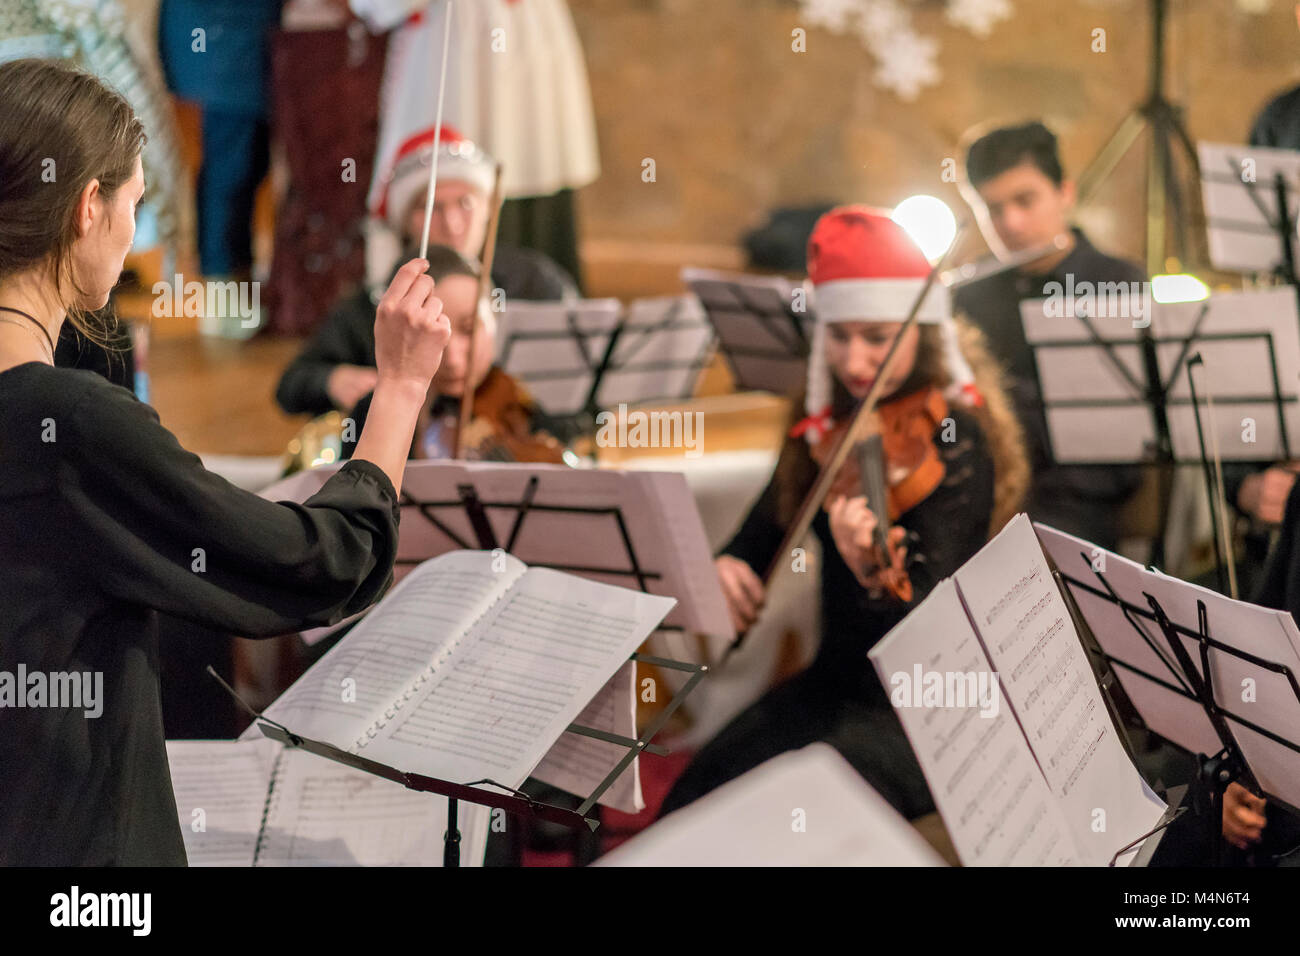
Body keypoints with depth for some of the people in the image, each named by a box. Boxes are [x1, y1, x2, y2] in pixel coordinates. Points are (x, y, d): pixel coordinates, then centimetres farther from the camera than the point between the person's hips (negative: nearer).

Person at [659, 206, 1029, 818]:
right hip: (835, 681, 6)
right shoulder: (826, 423, 5)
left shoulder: (951, 437, -15)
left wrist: (873, 574, -47)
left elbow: (927, 612, -25)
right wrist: (730, 564, -14)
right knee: (694, 803, -15)